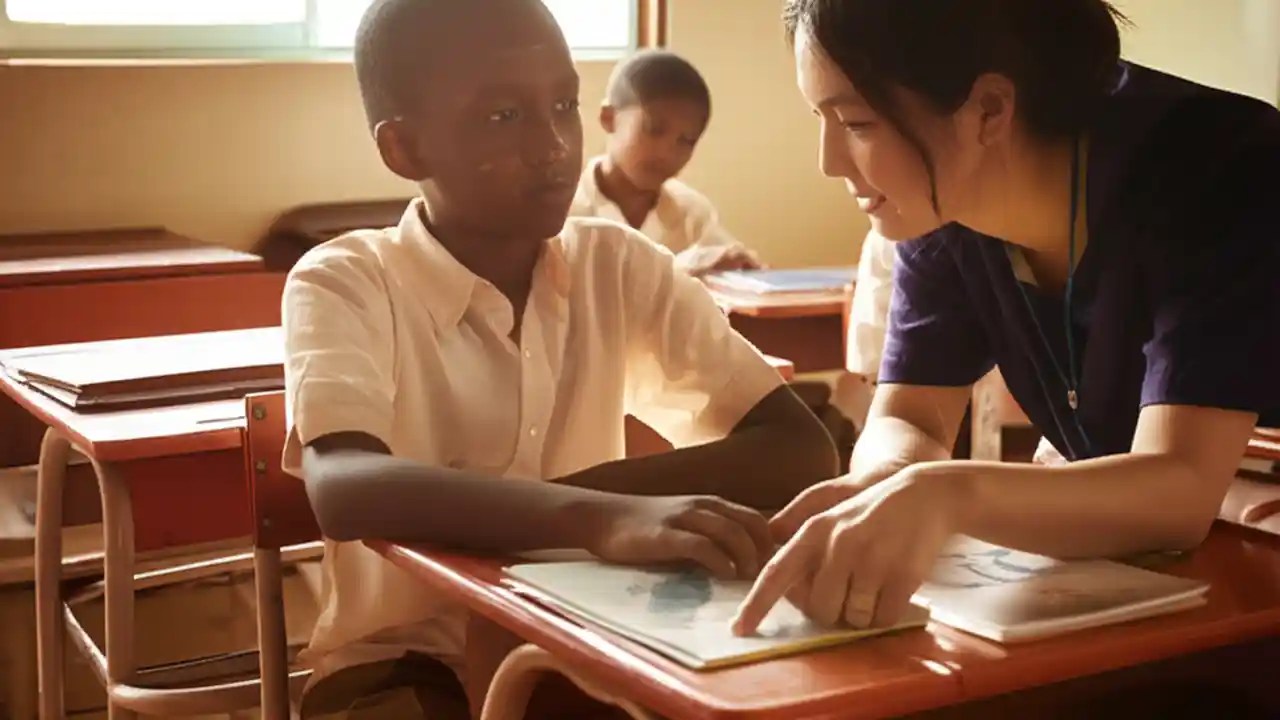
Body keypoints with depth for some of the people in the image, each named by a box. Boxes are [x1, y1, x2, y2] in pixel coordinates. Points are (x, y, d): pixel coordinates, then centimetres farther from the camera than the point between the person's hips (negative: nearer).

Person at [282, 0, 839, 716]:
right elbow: (345, 489, -30)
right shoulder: (344, 285, -10)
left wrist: (597, 491, -21)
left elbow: (805, 452, -7)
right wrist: (597, 517, -44)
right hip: (408, 662, -3)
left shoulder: (624, 269, 0)